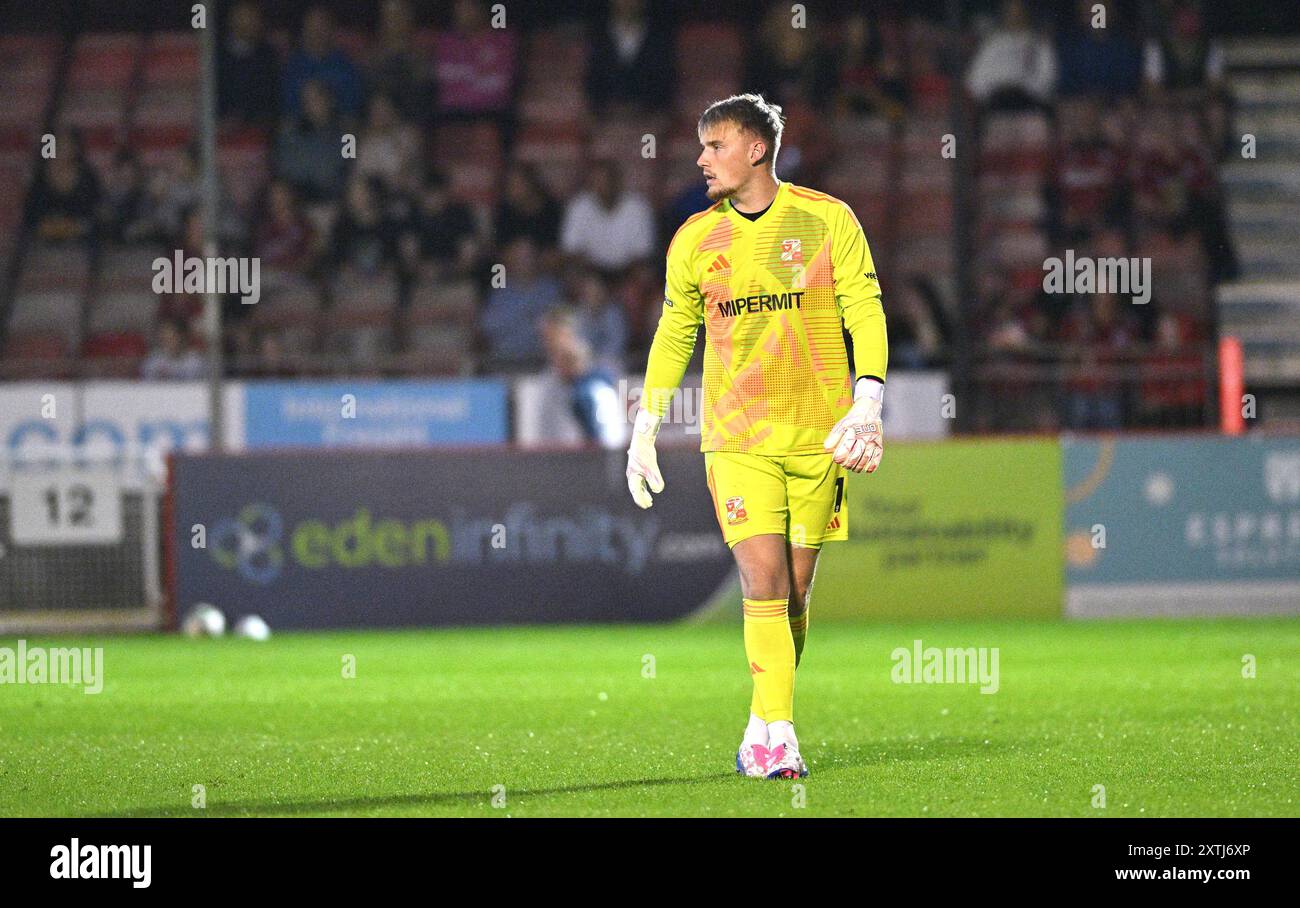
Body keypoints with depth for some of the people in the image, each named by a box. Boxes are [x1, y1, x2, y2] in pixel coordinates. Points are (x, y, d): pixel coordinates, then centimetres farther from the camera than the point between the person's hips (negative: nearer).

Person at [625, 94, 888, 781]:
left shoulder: (827, 221, 0)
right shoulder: (695, 239, 7)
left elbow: (865, 313, 0)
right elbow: (674, 334, 17)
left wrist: (867, 403, -13)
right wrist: (645, 430, 14)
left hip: (816, 433, 0)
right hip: (736, 435, 0)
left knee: (794, 589, 4)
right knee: (764, 582, -13)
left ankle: (764, 729, 17)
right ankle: (775, 733, -12)